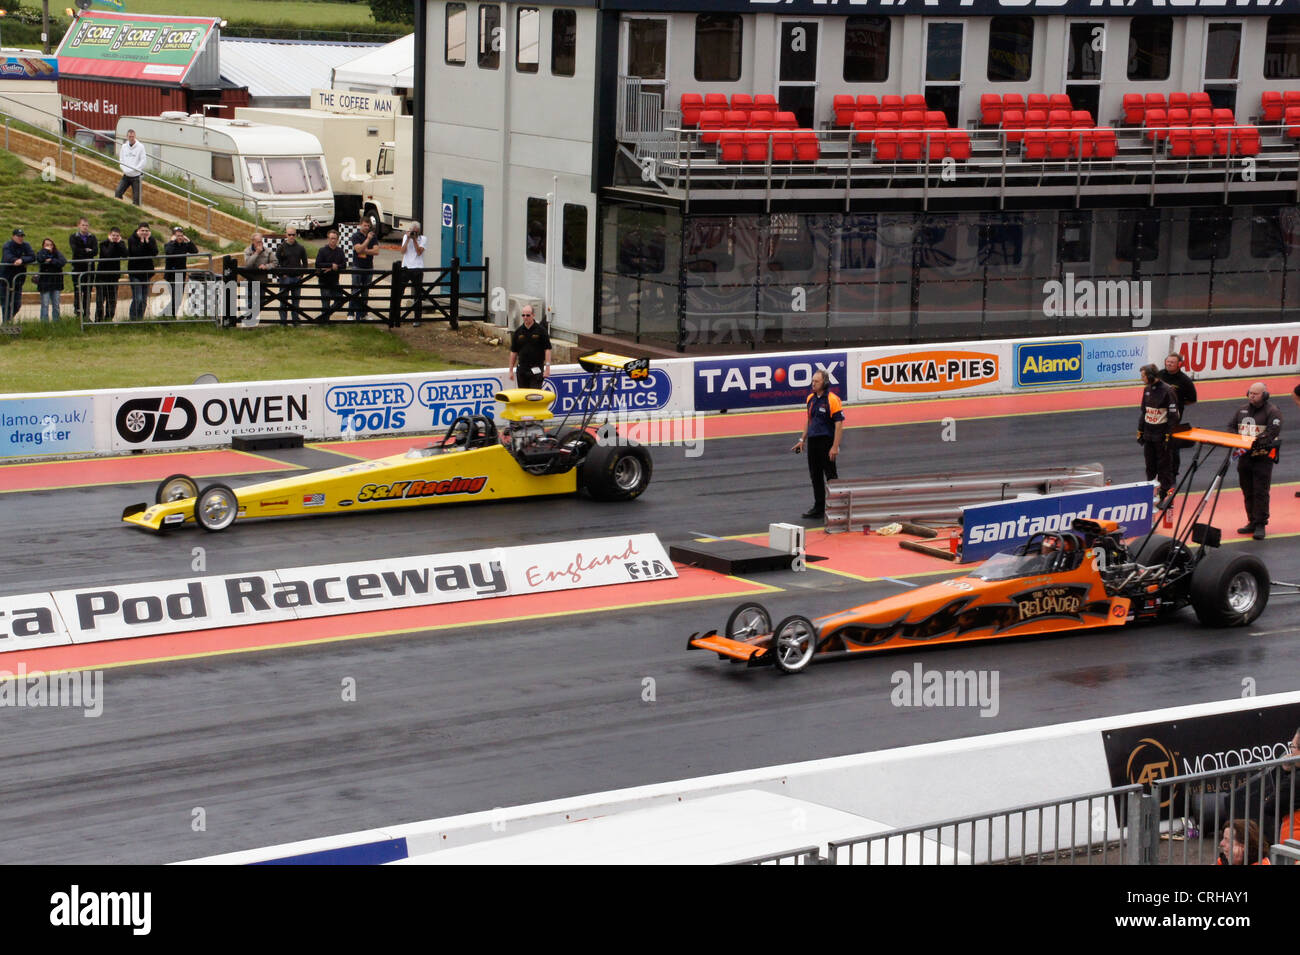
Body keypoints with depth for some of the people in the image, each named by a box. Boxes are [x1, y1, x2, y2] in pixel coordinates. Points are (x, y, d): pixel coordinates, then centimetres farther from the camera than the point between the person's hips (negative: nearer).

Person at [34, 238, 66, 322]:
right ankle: (44, 322, -2)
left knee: (56, 305, 7)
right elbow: (40, 259, -21)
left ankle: (56, 321, 14)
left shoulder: (57, 254, 7)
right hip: (44, 283, -2)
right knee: (45, 305, -5)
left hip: (56, 282, 2)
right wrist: (46, 250, -9)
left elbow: (63, 262, -10)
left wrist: (51, 261, -14)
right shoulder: (40, 253, 2)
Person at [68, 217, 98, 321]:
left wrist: (82, 252, -12)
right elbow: (75, 250, -12)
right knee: (78, 291, -9)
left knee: (87, 292, 4)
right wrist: (87, 251, -7)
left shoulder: (92, 237, 12)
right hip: (77, 268, -3)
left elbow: (95, 251, -4)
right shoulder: (73, 237, 4)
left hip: (89, 267, 3)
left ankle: (86, 314, 8)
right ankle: (78, 313, -8)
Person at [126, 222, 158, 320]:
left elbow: (155, 253, -10)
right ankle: (133, 319, -5)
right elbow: (135, 253, -20)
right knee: (137, 298, -13)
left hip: (146, 272, 4)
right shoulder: (132, 239, -6)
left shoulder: (151, 240, 5)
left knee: (144, 299, 7)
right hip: (135, 272, -4)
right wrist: (141, 242, -17)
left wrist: (147, 241, -15)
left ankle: (140, 319, 17)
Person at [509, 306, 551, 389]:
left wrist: (547, 368, -13)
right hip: (521, 369, 4)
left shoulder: (540, 330, -3)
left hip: (536, 369, -4)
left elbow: (547, 349, -5)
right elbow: (513, 352, 11)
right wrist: (511, 370, 8)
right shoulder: (518, 332, 8)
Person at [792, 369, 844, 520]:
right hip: (812, 442, 8)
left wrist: (835, 447, -19)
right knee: (816, 477, 12)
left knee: (831, 477, -2)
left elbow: (839, 424, -15)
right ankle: (819, 508, 21)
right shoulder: (811, 398, 10)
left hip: (826, 442, -8)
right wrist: (802, 440, 18)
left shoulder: (832, 400, -13)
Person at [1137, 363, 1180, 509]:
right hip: (1148, 435, 7)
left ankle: (1167, 496, 1)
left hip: (1161, 435, -7)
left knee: (1164, 466, -4)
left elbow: (1173, 415, -13)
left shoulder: (1167, 391, -14)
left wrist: (1168, 436, -16)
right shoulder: (1147, 390, 9)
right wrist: (1140, 431, 16)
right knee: (1150, 466, 12)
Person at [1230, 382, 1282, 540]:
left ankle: (1260, 525, -5)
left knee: (1261, 492, -8)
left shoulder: (1272, 411, -5)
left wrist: (1257, 442, -31)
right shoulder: (1242, 410, 16)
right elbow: (1231, 426, 20)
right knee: (1248, 491, 11)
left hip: (1263, 457, -6)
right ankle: (1252, 522, 20)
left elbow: (1273, 431, -18)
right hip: (1245, 457, 7)